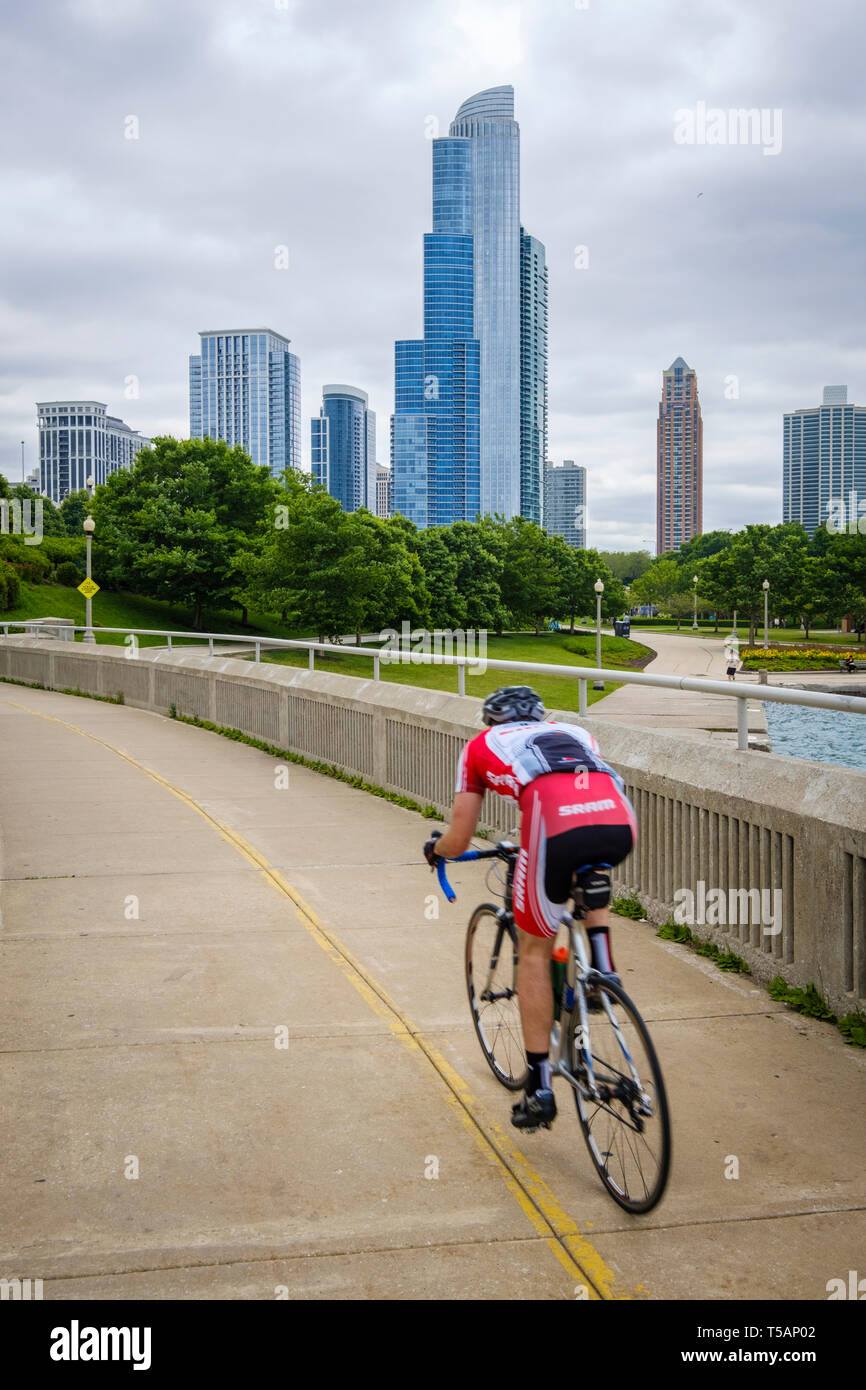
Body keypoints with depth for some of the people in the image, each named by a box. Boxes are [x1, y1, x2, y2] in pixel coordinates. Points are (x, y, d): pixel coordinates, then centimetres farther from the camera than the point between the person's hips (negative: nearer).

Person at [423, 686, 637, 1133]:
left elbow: (457, 842, 30)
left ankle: (539, 1092, 20)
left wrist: (435, 849, 54)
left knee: (534, 953, 17)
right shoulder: (574, 732, 39)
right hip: (621, 821, 3)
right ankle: (603, 967, 24)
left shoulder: (481, 745, 31)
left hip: (557, 826, -3)